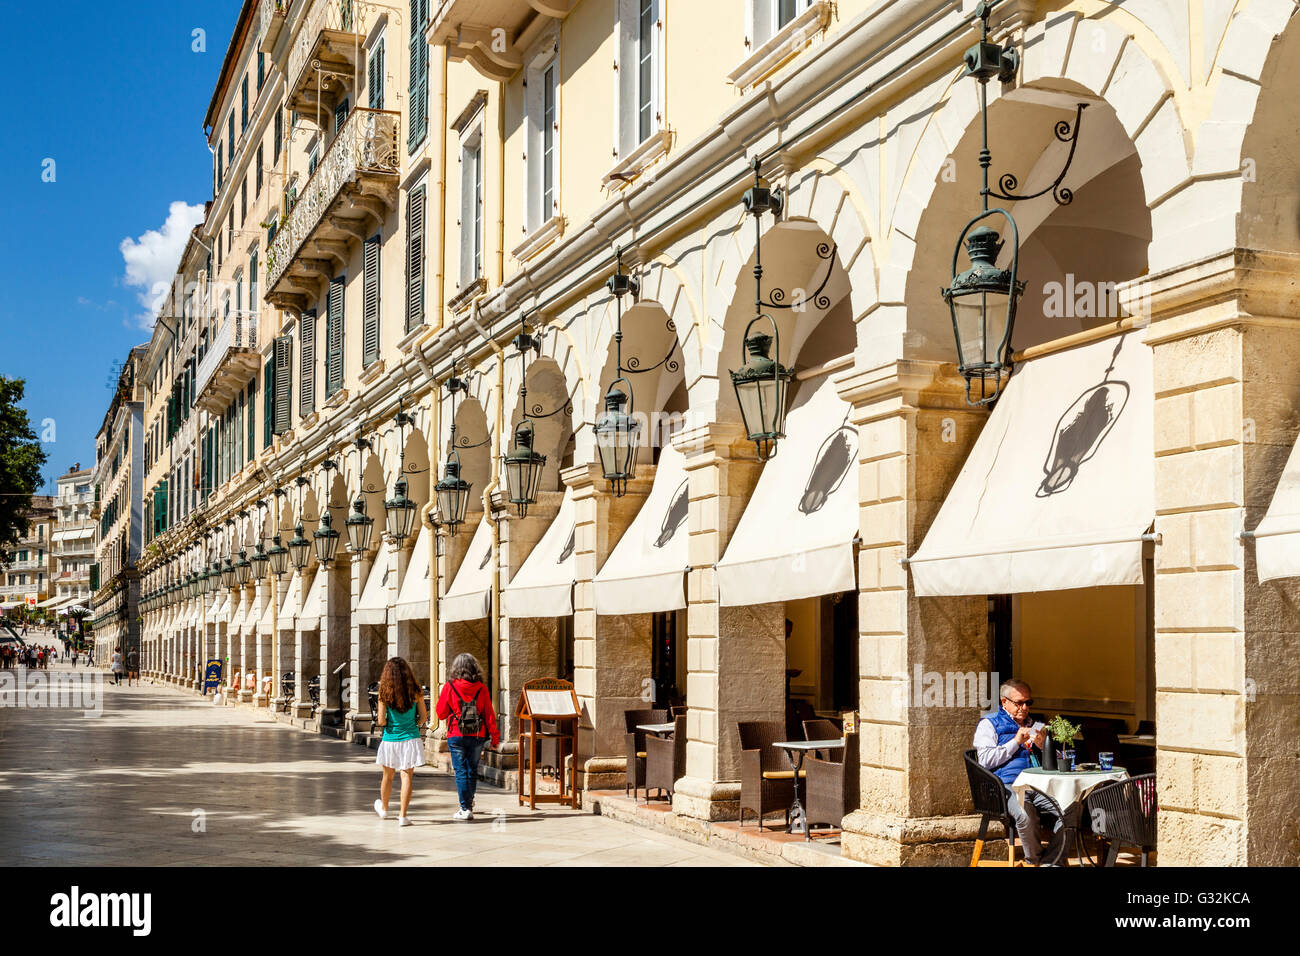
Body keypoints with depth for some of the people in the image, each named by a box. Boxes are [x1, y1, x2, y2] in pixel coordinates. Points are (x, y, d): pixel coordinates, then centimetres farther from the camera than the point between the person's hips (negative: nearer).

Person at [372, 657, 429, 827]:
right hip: (410, 739, 0)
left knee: (388, 776, 18)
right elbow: (423, 718, -1)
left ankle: (384, 809, 39)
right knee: (407, 776, 2)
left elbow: (381, 721, -11)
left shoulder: (385, 694, -10)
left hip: (390, 740, 0)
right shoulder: (415, 692, -7)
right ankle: (403, 816, -1)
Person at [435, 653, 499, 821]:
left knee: (461, 771, 0)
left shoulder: (449, 687, -6)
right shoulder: (481, 689, -2)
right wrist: (495, 736, 8)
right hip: (478, 736, 2)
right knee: (472, 771, 16)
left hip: (456, 736, -2)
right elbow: (489, 714, 0)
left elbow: (441, 713, 0)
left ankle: (465, 809, -4)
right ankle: (469, 803, 30)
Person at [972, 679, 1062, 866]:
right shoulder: (989, 724, 12)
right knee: (1025, 813, -37)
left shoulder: (1035, 726, 27)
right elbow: (986, 760, -3)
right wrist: (1016, 741, -3)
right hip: (1007, 786, -4)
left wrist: (1043, 745, 5)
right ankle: (1035, 861, -18)